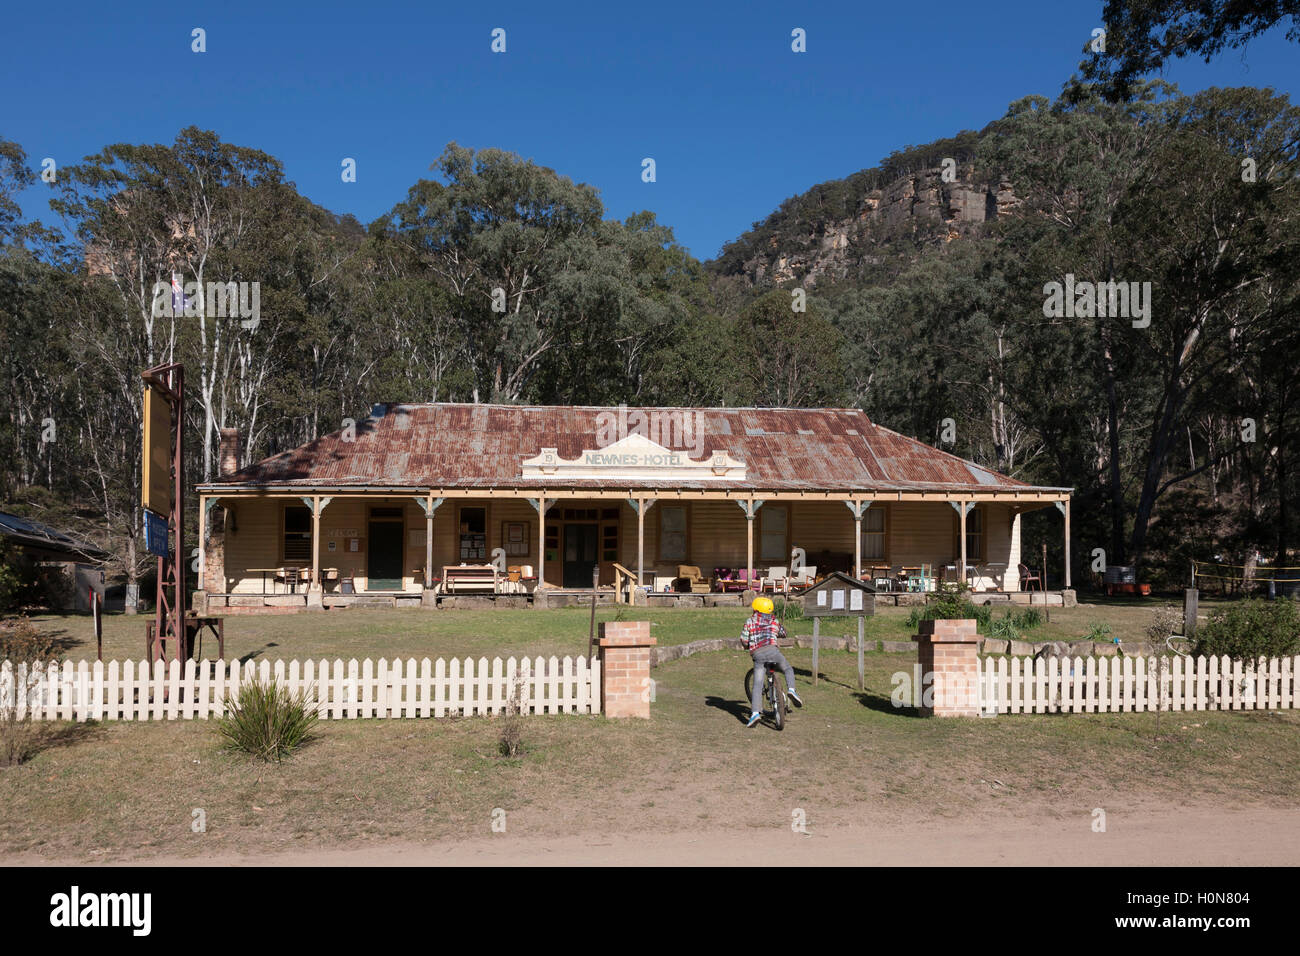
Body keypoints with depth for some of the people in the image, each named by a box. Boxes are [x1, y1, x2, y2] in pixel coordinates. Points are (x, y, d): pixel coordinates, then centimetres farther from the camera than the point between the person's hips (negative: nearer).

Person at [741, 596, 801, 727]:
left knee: (757, 685, -1)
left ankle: (755, 712, -12)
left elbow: (743, 639, 7)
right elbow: (783, 633, 35)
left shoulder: (750, 621, 15)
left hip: (757, 654, 0)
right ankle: (791, 690, -3)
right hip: (771, 650, 0)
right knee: (788, 669, 23)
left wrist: (747, 646, 28)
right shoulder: (774, 621, 21)